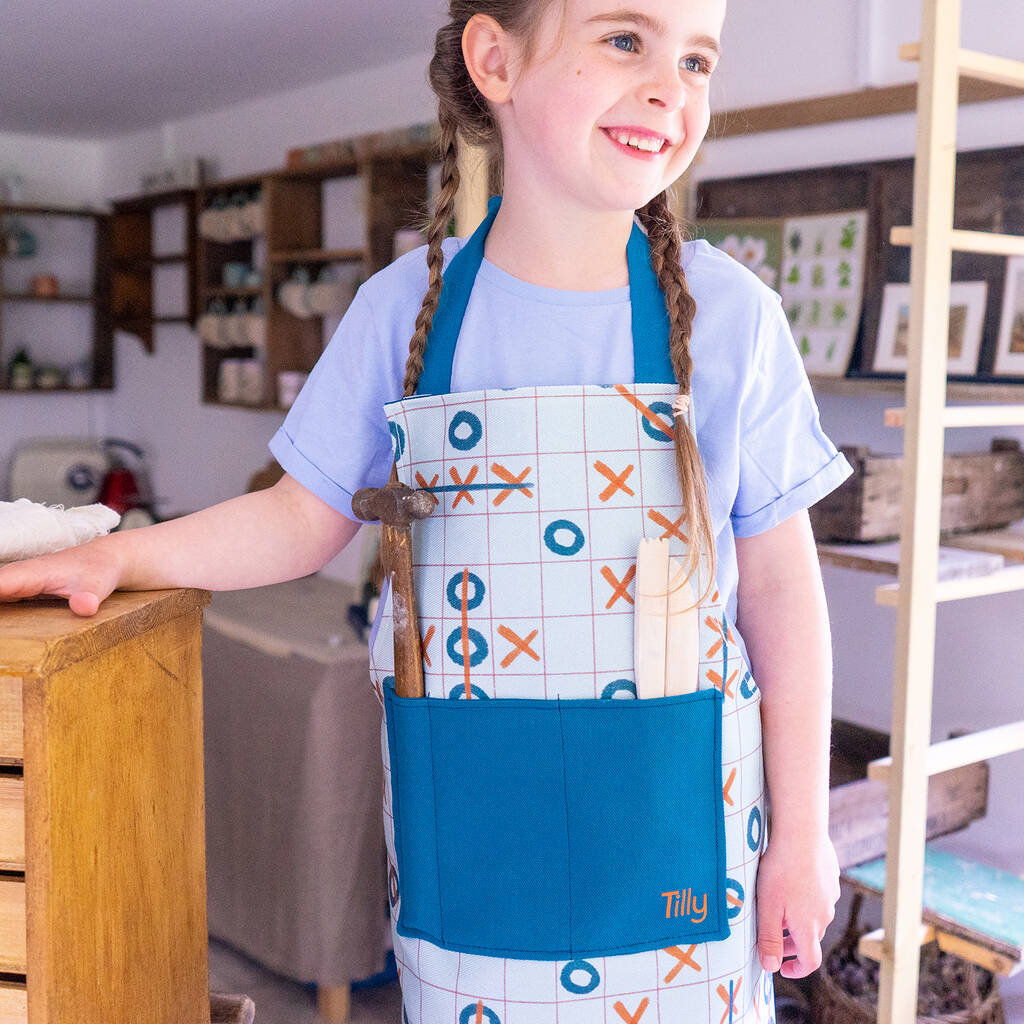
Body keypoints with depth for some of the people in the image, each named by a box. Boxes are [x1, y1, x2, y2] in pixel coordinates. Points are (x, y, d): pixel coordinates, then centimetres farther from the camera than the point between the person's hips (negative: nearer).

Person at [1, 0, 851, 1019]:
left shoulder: (728, 314, -7)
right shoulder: (405, 308, -4)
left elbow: (780, 586, -3)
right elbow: (307, 515, 7)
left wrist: (801, 833, -1)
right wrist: (120, 555, -5)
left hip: (670, 831, 0)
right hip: (467, 820, 1)